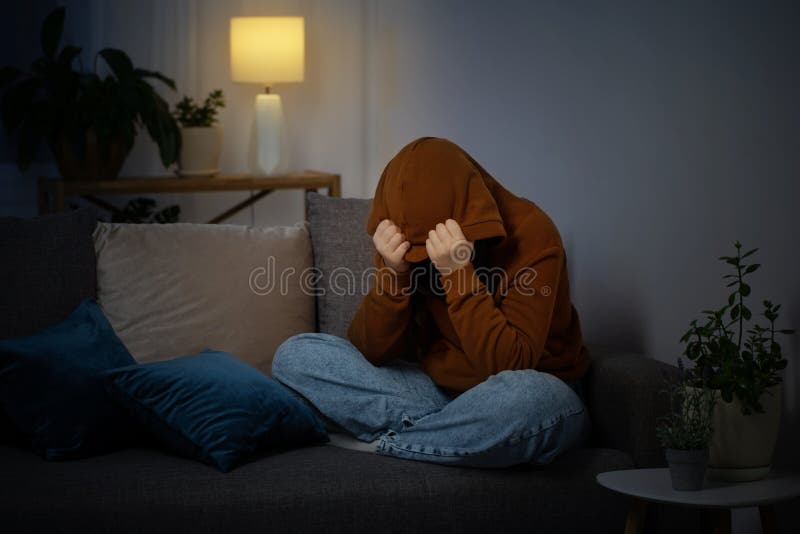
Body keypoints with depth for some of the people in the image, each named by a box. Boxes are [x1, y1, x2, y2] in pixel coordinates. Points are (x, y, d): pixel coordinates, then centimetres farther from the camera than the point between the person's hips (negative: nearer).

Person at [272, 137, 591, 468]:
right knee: (295, 356, -9)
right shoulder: (404, 241, -4)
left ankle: (379, 442, -18)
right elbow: (371, 352, -6)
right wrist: (393, 274, -21)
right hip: (438, 389, 5)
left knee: (527, 397, -43)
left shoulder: (530, 233, -19)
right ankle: (459, 432, -17)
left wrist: (459, 273, -31)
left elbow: (511, 367, -25)